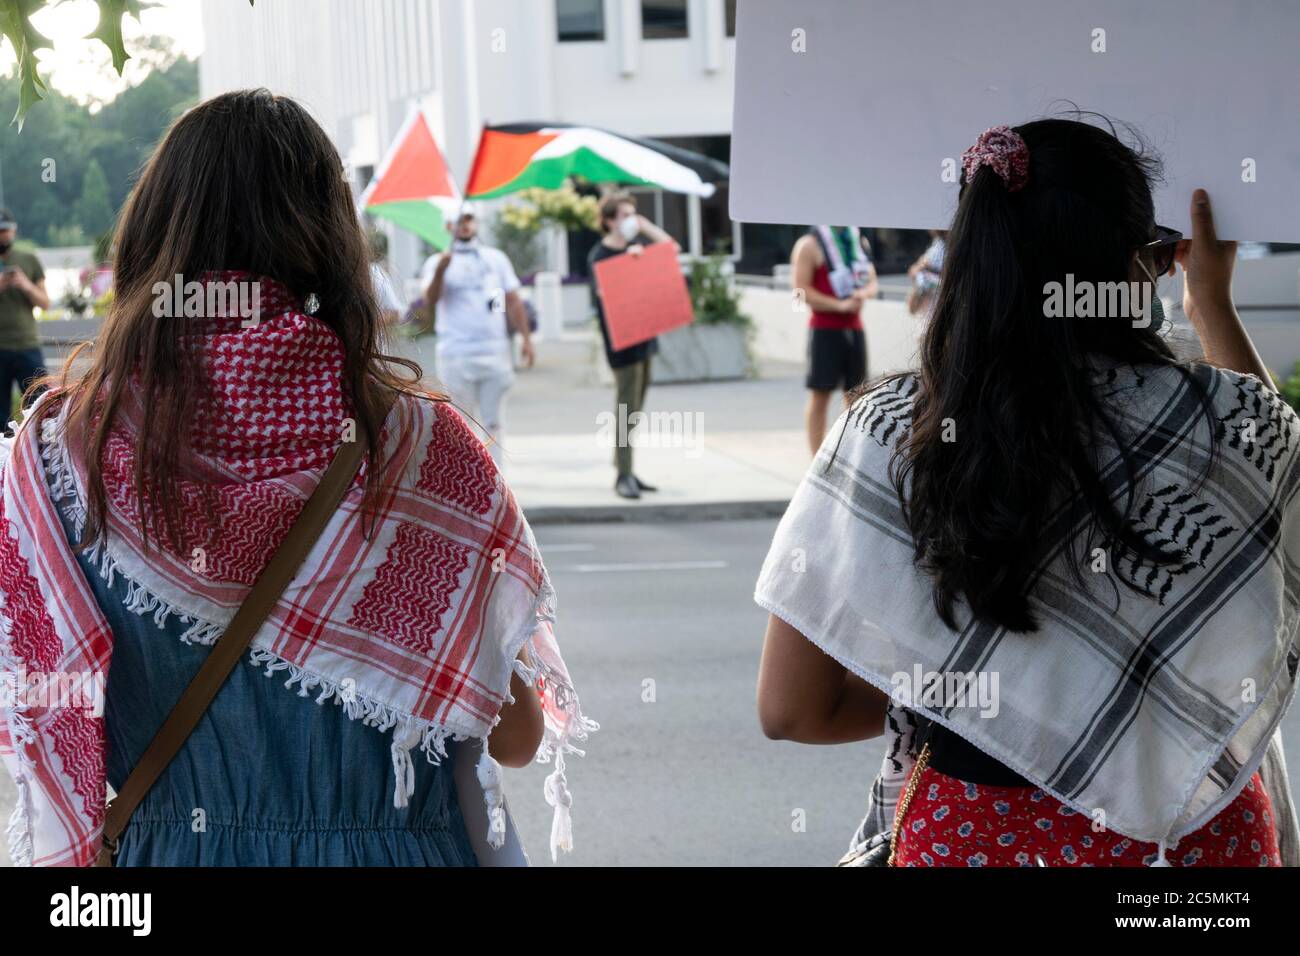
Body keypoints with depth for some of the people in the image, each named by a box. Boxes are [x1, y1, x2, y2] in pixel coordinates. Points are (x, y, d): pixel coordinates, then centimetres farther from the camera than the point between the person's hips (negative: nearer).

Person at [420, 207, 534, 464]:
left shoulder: (496, 258, 14)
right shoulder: (438, 262, 5)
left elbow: (513, 300, 14)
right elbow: (430, 302, -10)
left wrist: (526, 338, 4)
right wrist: (440, 270, -26)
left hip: (495, 353, 2)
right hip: (456, 355, -2)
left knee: (493, 422, 2)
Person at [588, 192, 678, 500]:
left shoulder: (637, 244, 10)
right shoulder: (599, 255, -12)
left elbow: (671, 248, 16)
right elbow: (605, 292, -24)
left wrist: (646, 226, 6)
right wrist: (628, 260, -30)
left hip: (644, 334, 8)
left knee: (635, 407, 13)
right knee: (627, 408, -8)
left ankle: (625, 469, 20)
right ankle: (623, 476, -5)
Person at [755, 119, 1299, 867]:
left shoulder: (888, 433, -15)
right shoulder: (1226, 416, -15)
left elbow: (792, 709, -10)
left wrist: (943, 691, 5)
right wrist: (1215, 306, 20)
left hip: (971, 832, 0)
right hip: (1200, 832, 1)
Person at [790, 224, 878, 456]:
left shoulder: (859, 241, 14)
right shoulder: (810, 244, -6)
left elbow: (873, 282, 18)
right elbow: (801, 290, -13)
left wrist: (864, 293, -6)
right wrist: (839, 305, -18)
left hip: (854, 328, 6)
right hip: (825, 330, -6)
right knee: (820, 395, -4)